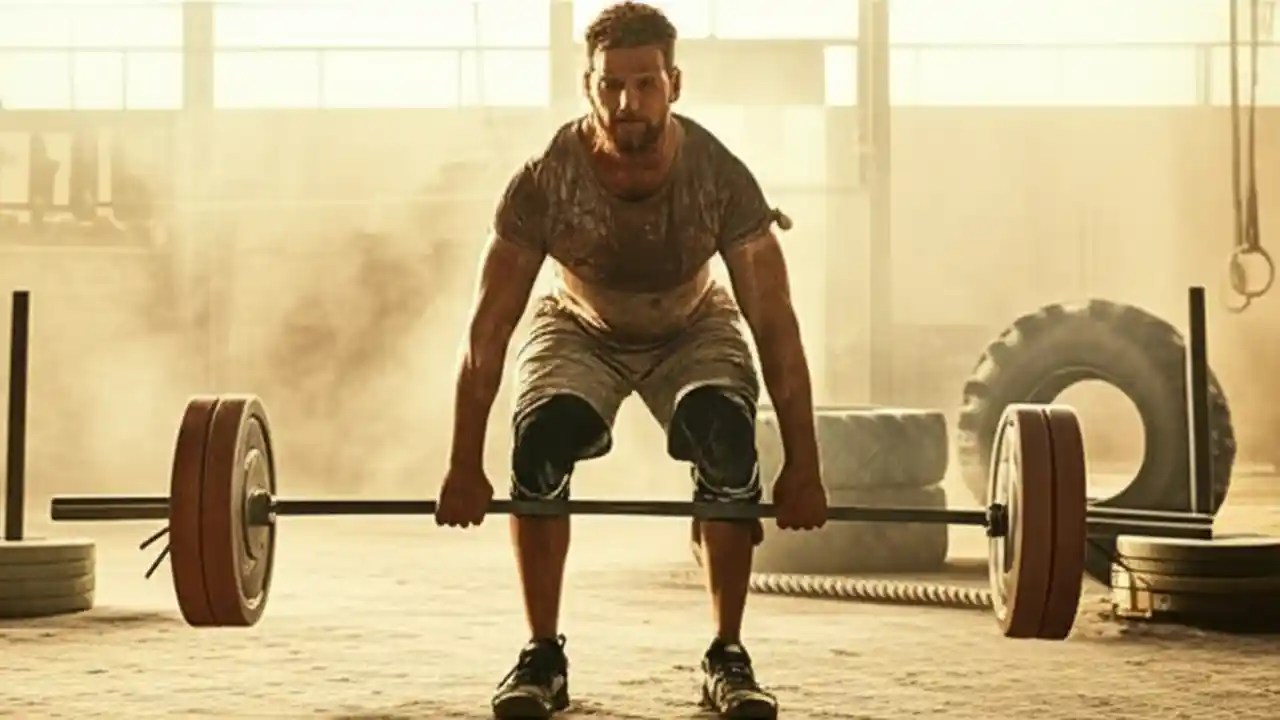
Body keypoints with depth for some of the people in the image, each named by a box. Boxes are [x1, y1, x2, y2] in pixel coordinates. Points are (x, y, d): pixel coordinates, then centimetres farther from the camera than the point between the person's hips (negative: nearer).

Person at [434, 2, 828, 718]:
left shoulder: (722, 178, -32)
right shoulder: (543, 183, -33)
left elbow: (774, 322, -26)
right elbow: (489, 326, -25)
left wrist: (803, 467, -26)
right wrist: (466, 466, -24)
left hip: (694, 329, 0)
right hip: (579, 329, 0)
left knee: (730, 445, -27)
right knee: (540, 443, -27)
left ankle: (728, 656, -11)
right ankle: (543, 656, -11)